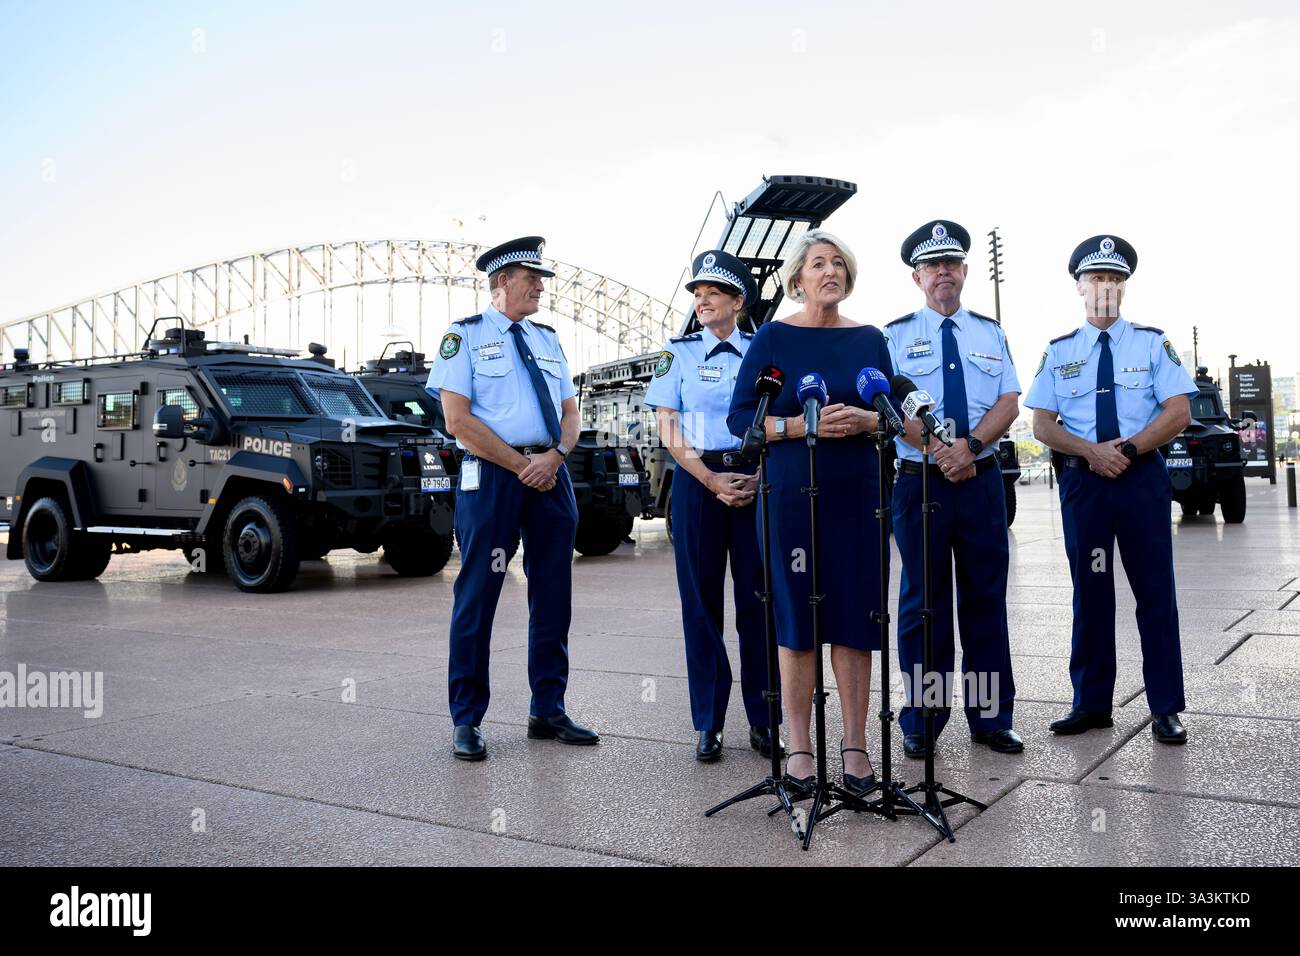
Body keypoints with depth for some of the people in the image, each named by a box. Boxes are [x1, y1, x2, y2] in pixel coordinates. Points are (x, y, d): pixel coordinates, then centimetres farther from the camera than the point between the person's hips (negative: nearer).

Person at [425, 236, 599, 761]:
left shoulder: (548, 339, 18)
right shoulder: (465, 335, 1)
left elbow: (570, 412, 14)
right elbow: (458, 421, -9)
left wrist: (554, 456, -8)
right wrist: (522, 467, -11)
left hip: (551, 475, 6)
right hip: (491, 475, -5)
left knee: (553, 597, 8)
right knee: (477, 597, -2)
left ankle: (548, 711, 19)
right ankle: (466, 721, 9)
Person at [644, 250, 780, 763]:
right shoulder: (678, 353, 8)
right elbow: (668, 427, 1)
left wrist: (760, 477, -9)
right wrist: (711, 480, -10)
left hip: (756, 481, 1)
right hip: (698, 480, 0)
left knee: (758, 599, 1)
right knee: (702, 600, 1)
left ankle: (763, 720, 10)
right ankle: (708, 724, 9)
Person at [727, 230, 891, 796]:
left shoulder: (869, 339, 12)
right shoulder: (773, 338, 4)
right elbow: (740, 418, -1)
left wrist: (862, 420, -10)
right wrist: (800, 425, -15)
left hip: (857, 493, 2)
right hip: (791, 491, -2)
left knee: (855, 614, 2)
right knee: (796, 615, 0)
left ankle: (854, 744, 12)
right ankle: (798, 745, 10)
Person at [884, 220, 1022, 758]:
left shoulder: (990, 333, 13)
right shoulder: (896, 336, 4)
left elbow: (1009, 402, 3)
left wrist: (971, 445, -15)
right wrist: (939, 450, -19)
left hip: (982, 480, 3)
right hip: (919, 483, -3)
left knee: (986, 598, 6)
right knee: (924, 603, 3)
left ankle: (991, 719, 16)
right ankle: (920, 724, 12)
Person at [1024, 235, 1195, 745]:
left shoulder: (1153, 343, 5)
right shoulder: (1059, 352, 8)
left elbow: (1178, 413, -3)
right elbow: (1042, 424, 2)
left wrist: (1128, 449, -15)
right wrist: (1092, 452, -13)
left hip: (1142, 476, -1)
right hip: (1082, 480, 2)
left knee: (1155, 591, 1)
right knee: (1090, 593, 7)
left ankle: (1166, 708, 9)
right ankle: (1091, 703, 16)